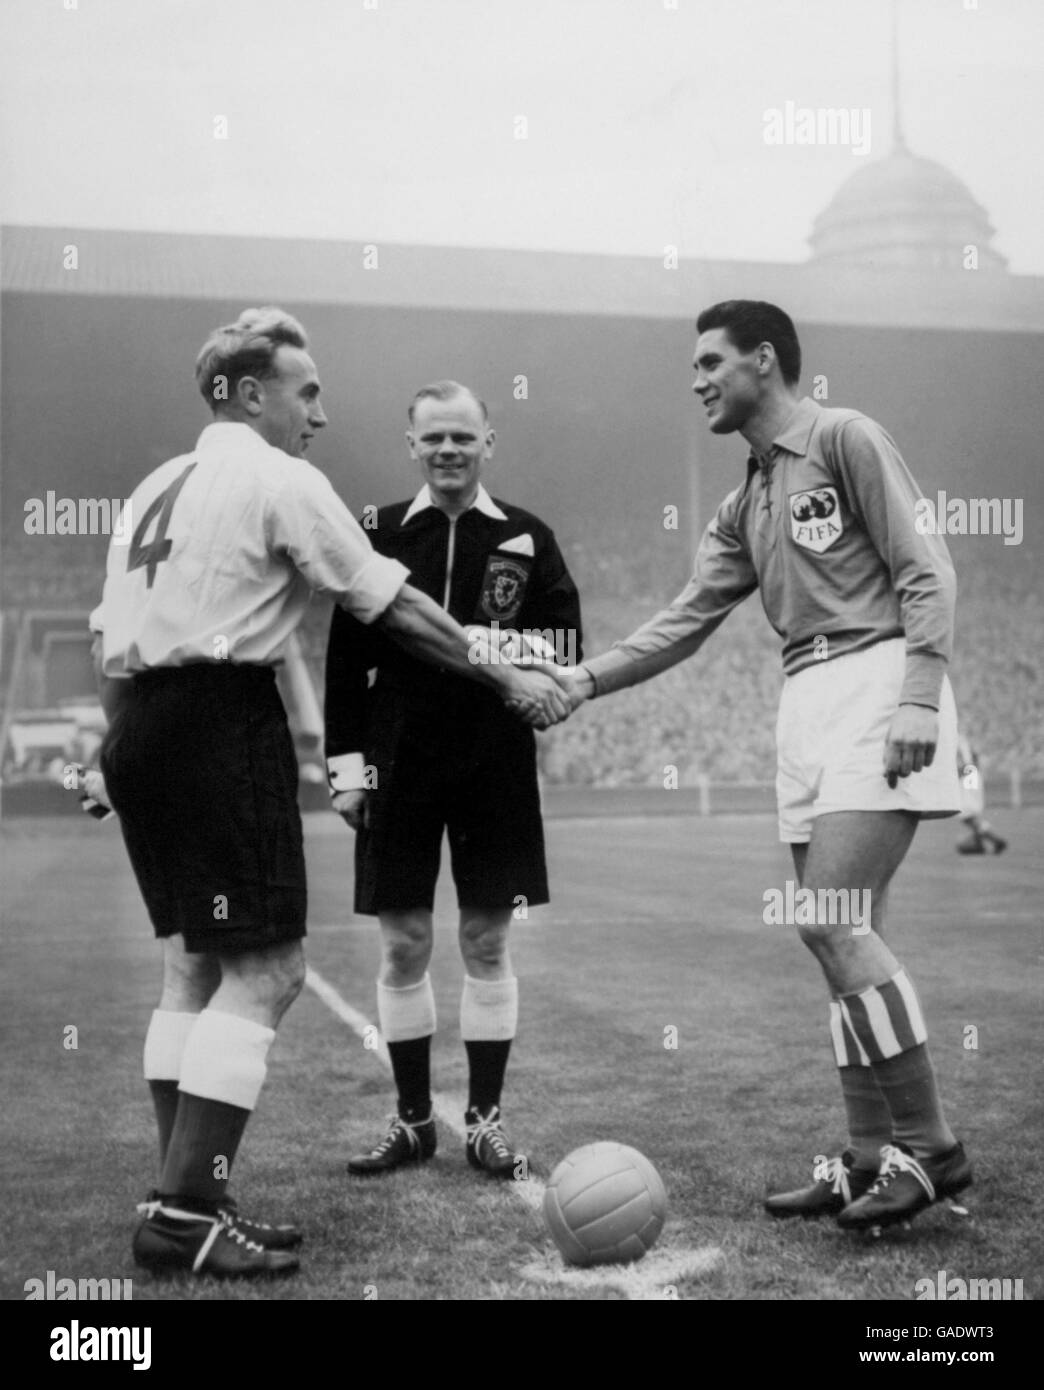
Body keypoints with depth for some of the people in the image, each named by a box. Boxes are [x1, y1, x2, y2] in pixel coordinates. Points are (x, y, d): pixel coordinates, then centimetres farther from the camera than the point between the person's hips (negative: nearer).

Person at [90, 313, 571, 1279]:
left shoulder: (157, 487, 19)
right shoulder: (280, 480, -4)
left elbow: (108, 647, 16)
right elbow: (396, 609, -2)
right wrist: (508, 679, 6)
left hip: (139, 725, 9)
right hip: (224, 721, -9)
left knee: (194, 967, 13)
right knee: (266, 970, -5)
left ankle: (185, 1204, 16)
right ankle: (184, 1214, -7)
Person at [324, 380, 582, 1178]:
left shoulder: (528, 540, 5)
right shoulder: (377, 536, 5)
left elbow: (565, 653, 2)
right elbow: (343, 656, 4)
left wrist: (497, 646, -16)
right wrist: (346, 761, -2)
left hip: (496, 762, 0)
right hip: (400, 762, 1)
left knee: (487, 942, 5)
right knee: (403, 945, 5)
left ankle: (486, 1119, 17)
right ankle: (413, 1120, 19)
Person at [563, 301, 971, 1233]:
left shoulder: (844, 439, -1)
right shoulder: (746, 506, 21)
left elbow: (926, 572, -7)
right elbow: (688, 620, 20)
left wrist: (917, 699, -18)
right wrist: (585, 681, 12)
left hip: (875, 681, -8)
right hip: (808, 702, 8)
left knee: (831, 920, -16)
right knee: (845, 938, 6)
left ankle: (929, 1146, -6)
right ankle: (870, 1160, 13)